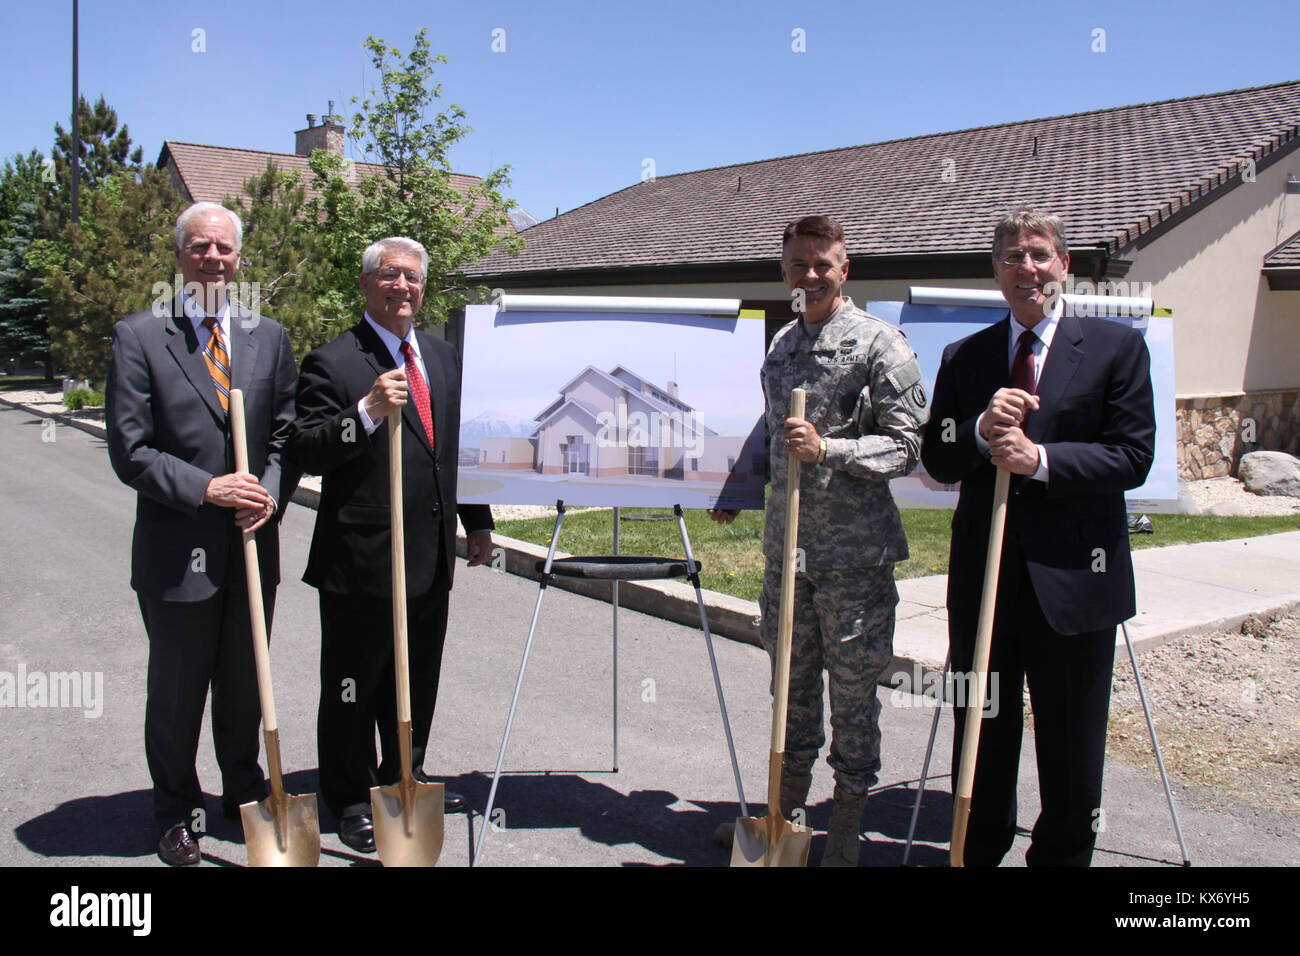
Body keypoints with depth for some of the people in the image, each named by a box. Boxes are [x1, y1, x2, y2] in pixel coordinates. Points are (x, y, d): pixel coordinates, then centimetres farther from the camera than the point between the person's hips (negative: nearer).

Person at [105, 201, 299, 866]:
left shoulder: (268, 337, 8)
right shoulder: (138, 336, -5)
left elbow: (286, 432, 8)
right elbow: (130, 450, -9)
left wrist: (270, 493, -9)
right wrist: (205, 489, -18)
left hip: (253, 543, 4)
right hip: (176, 552, -3)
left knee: (245, 685, 18)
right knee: (176, 692, 11)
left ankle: (245, 795, 39)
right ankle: (176, 812, 32)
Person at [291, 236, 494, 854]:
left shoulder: (443, 357, 13)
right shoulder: (332, 362, -8)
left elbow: (462, 443, 19)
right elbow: (306, 452, -15)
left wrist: (478, 522, 16)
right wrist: (367, 414, -28)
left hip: (431, 559, 6)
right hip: (360, 561, -6)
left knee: (418, 680, 19)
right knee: (353, 687, 7)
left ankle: (405, 778, 36)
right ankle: (350, 802, 22)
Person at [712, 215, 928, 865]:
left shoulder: (879, 343, -7)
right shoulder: (781, 345, 13)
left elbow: (907, 445, -10)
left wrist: (827, 449, -21)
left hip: (855, 552, -6)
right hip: (787, 544, 6)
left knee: (853, 689, 5)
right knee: (791, 679, 15)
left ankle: (844, 833, 20)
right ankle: (785, 810, 30)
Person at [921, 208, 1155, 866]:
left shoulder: (1116, 347, 1)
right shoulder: (963, 357, 10)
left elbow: (1132, 458, -7)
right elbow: (938, 461, 4)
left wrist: (1041, 460, -19)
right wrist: (982, 429, -15)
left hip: (1072, 575, -2)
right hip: (984, 573, 3)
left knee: (1071, 744, 9)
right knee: (981, 733, 14)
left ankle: (1062, 855, 28)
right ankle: (979, 851, 32)